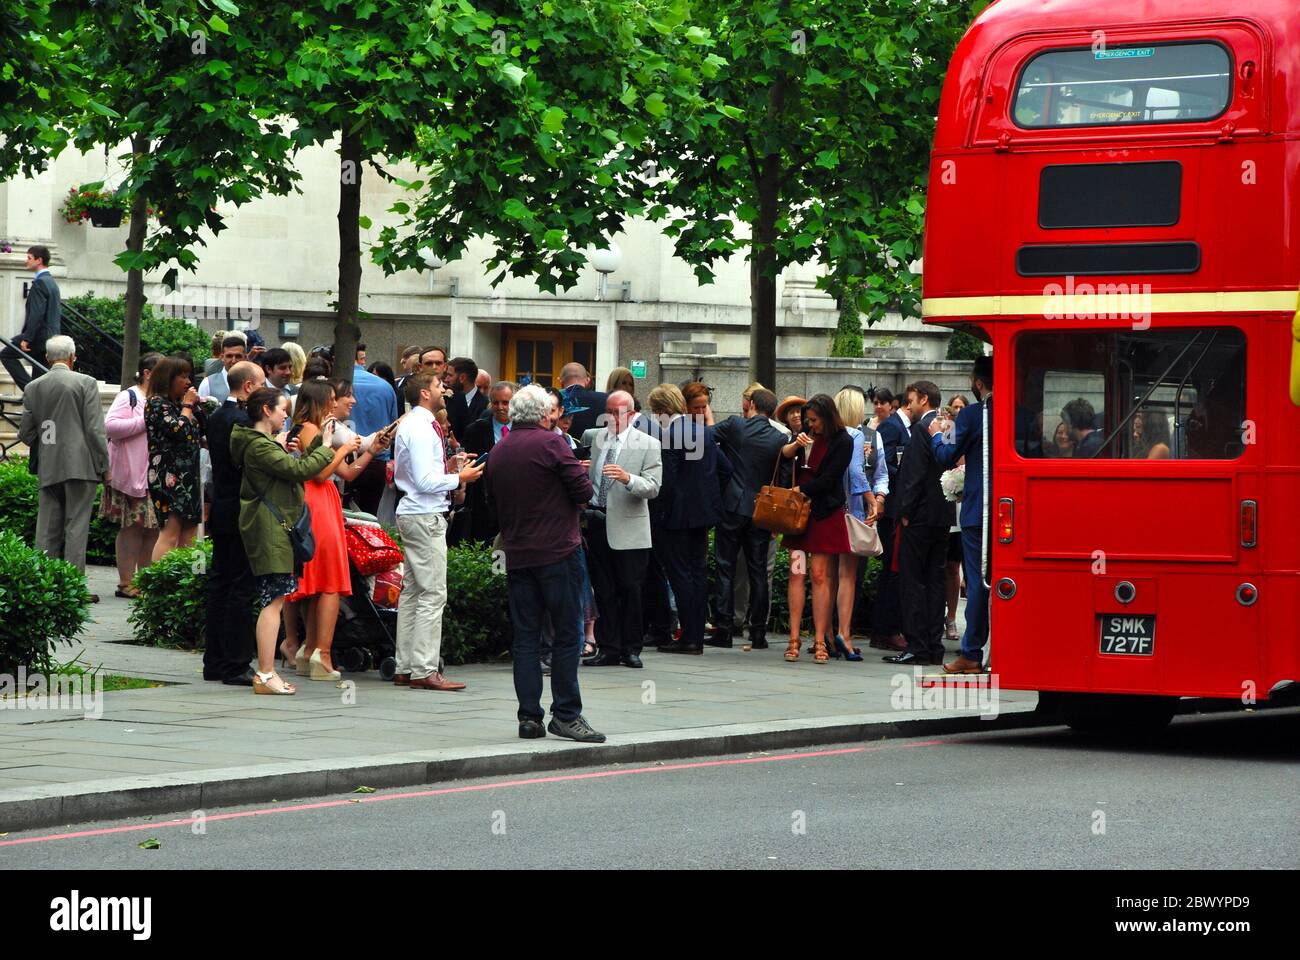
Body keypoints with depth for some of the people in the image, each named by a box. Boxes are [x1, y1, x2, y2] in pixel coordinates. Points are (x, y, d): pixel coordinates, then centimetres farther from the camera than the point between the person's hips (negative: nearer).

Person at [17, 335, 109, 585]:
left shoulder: (33, 387, 7)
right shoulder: (85, 383, -5)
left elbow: (25, 433, 9)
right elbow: (95, 429, -9)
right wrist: (104, 466, -2)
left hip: (47, 469, 4)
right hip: (80, 466, -4)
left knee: (47, 529, 7)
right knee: (76, 527, -2)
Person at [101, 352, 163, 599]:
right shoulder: (129, 397, -5)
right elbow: (110, 425, -19)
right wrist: (145, 421, -18)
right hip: (133, 475, -7)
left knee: (153, 529, 5)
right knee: (132, 527, -5)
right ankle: (126, 583, -1)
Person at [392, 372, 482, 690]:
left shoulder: (410, 424, 16)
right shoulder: (421, 428, -16)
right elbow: (425, 481, -21)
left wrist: (447, 470, 13)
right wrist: (459, 477, -11)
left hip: (413, 515, 11)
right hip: (426, 517, -11)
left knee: (412, 591, 12)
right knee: (433, 594, -10)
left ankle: (405, 669, 15)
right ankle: (424, 671, -11)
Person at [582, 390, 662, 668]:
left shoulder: (648, 445, -1)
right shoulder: (595, 439, 12)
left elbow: (652, 488, -10)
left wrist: (627, 478, -26)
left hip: (628, 528, -4)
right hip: (596, 523, 4)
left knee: (630, 590, 0)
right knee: (603, 590, 5)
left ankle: (631, 649, 9)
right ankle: (608, 648, 10)